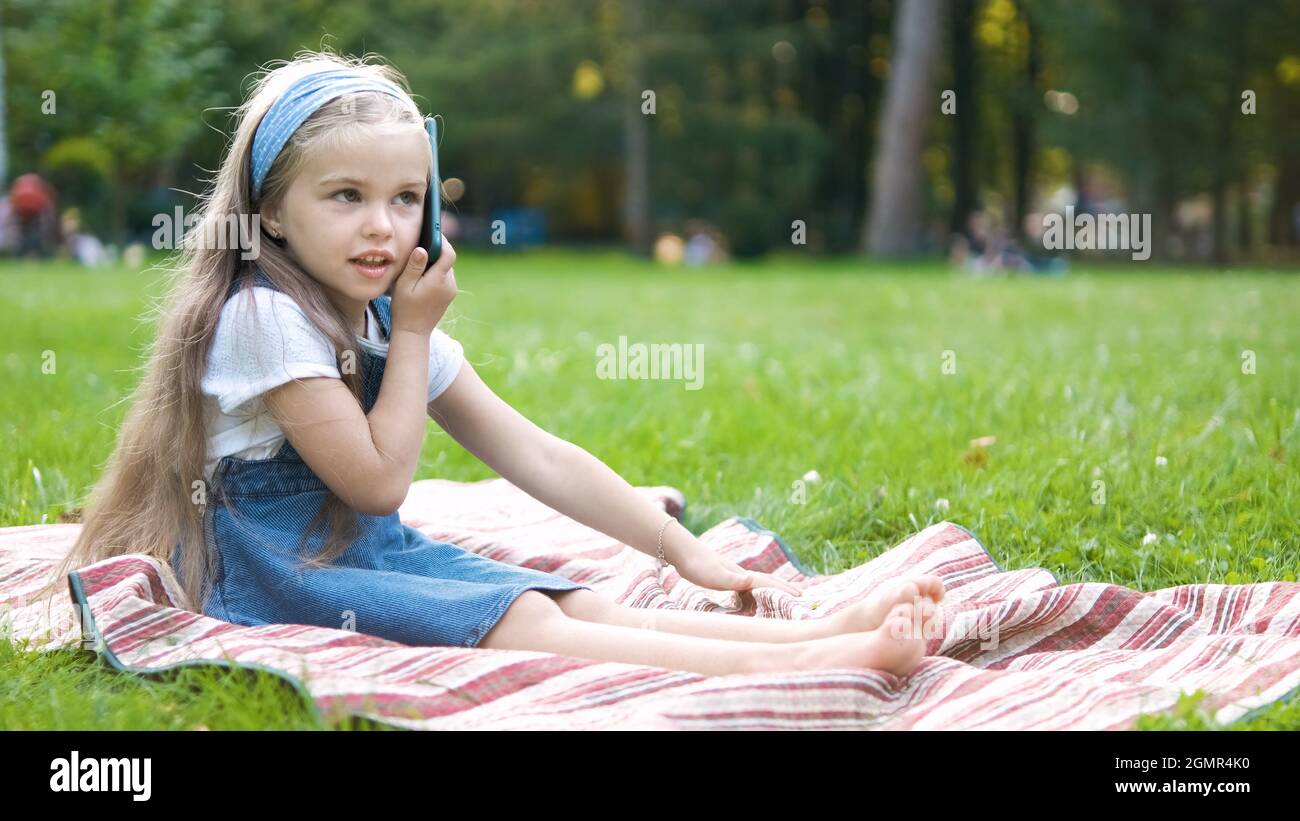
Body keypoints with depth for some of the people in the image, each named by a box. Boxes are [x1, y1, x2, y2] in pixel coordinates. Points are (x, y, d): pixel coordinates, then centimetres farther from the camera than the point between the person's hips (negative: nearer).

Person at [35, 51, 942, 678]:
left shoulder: (393, 321, 7)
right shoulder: (263, 316, -18)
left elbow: (537, 454, 7)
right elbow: (379, 477, -16)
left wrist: (682, 548, 2)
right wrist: (414, 333, -11)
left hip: (376, 550, 8)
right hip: (280, 571, -8)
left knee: (586, 604, -12)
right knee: (522, 625, -24)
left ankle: (831, 628, -25)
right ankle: (788, 665, -37)